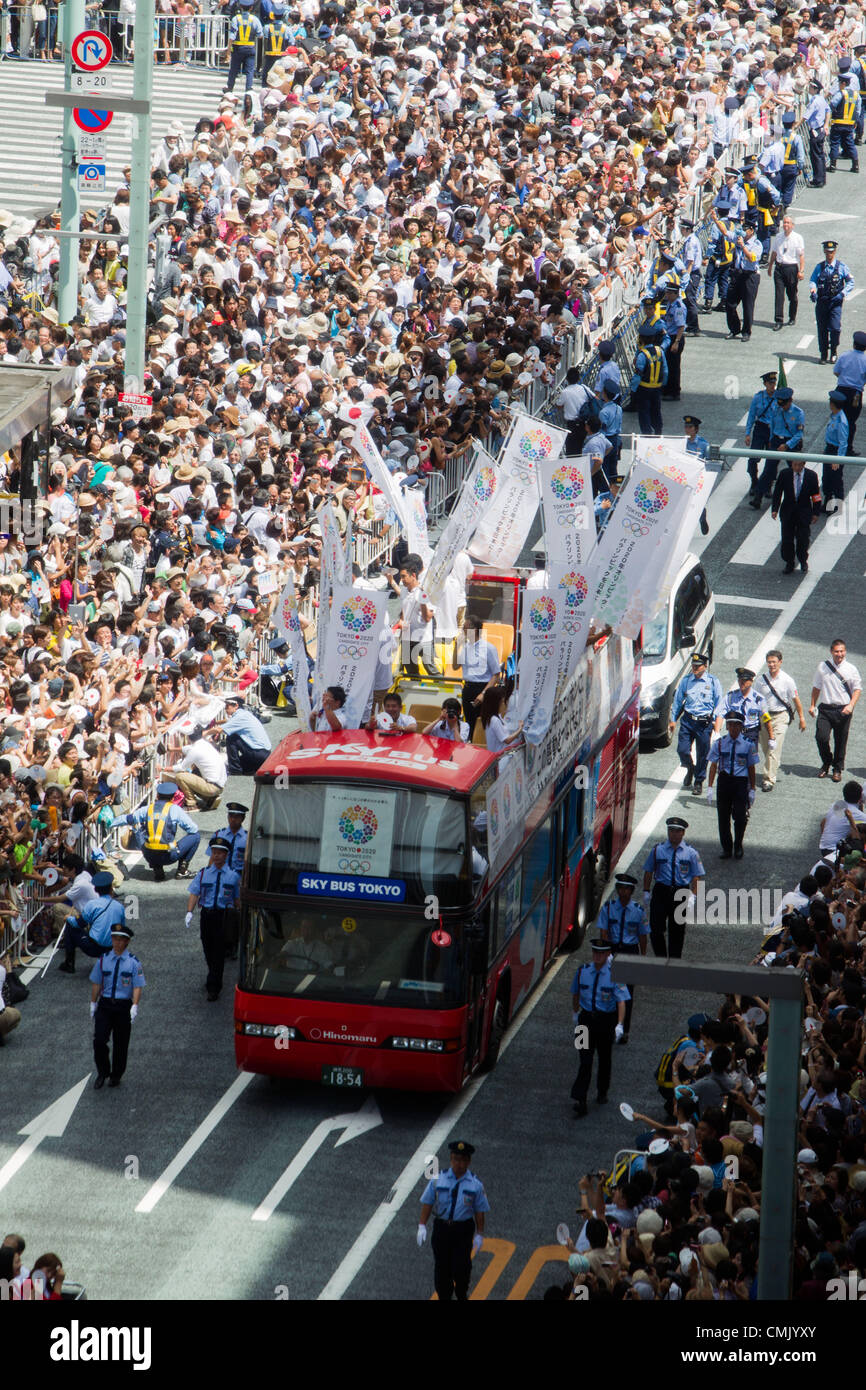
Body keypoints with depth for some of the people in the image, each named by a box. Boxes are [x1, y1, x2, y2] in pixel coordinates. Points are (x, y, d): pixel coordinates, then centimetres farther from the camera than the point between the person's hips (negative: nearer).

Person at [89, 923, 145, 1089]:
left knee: (121, 1043, 8)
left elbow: (137, 986, -7)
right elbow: (96, 983, 10)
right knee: (99, 1040, -9)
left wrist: (134, 1006, -19)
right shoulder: (103, 960, 4)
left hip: (124, 1005, -1)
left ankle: (116, 1075, 25)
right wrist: (93, 1003, 8)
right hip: (105, 1004, 1)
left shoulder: (133, 962, -3)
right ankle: (102, 1073, 9)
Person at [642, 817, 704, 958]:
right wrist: (646, 892, 3)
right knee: (656, 928, -5)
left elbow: (696, 877, 1)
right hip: (660, 892, 0)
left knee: (677, 931, 7)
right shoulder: (657, 850, 4)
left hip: (681, 894, 0)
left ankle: (675, 961, 17)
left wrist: (692, 896, -10)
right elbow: (648, 872, 9)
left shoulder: (691, 853, 3)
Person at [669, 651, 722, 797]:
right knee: (682, 750, -3)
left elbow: (719, 703, 3)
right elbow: (678, 700, 13)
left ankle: (699, 782, 18)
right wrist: (673, 719, 12)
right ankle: (690, 769, 29)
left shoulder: (713, 681, -1)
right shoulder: (686, 680, 6)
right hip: (687, 720, 2)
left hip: (705, 722, -2)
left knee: (702, 754, 2)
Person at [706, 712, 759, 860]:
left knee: (740, 817, -6)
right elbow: (713, 765, 3)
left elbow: (751, 768, 5)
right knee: (723, 817, 7)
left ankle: (738, 847, 16)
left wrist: (752, 790, 6)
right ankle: (726, 848, 22)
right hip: (724, 781, 2)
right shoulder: (720, 743, 2)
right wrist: (710, 788, -2)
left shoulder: (748, 744, 0)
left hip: (741, 782, -2)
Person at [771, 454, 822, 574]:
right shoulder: (784, 474, -7)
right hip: (788, 512, 1)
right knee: (787, 539, 3)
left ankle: (803, 561, 25)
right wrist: (774, 509, -10)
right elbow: (777, 492, -2)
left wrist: (816, 513, -3)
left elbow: (816, 496, -1)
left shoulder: (811, 475, -7)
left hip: (804, 512, -1)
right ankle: (789, 563, 19)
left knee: (803, 538, 1)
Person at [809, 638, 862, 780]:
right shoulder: (823, 667, 4)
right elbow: (816, 687, 14)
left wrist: (850, 705, -13)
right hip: (825, 708, 1)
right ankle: (826, 763, 14)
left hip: (843, 710, -1)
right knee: (821, 737, -12)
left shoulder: (851, 669, 0)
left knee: (840, 741, 5)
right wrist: (812, 705, 10)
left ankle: (837, 769, 22)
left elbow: (857, 689, 1)